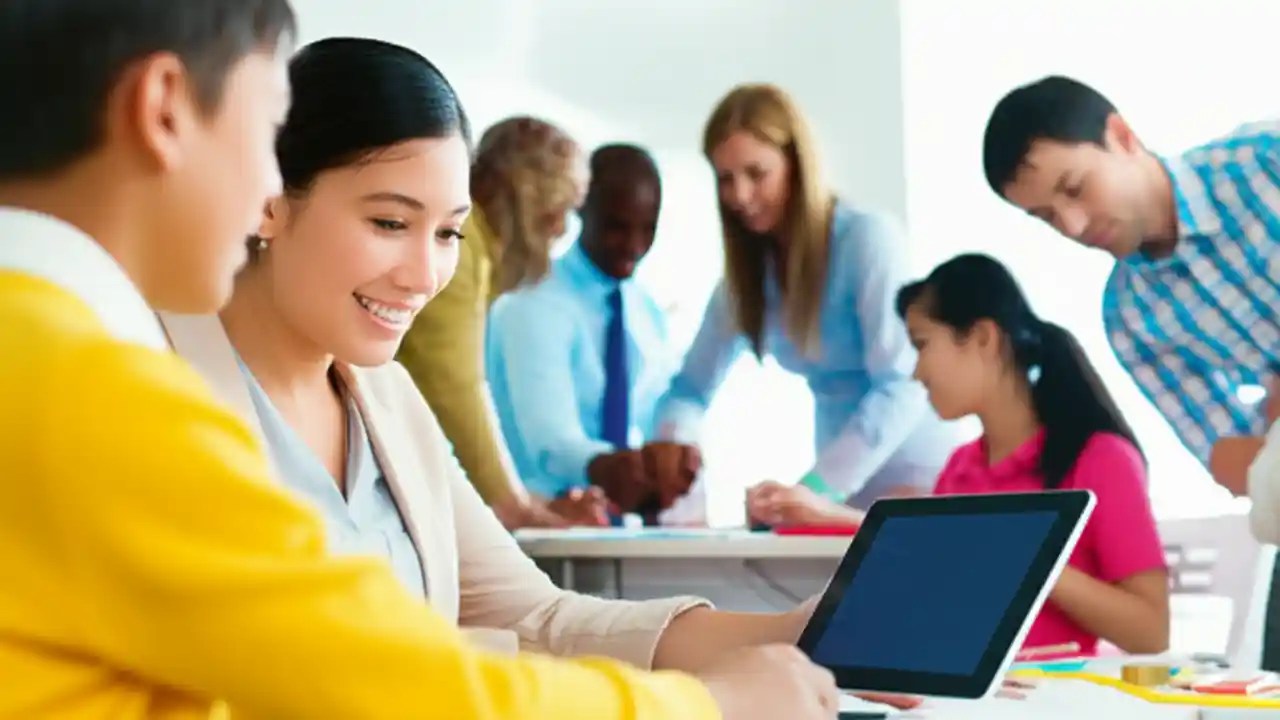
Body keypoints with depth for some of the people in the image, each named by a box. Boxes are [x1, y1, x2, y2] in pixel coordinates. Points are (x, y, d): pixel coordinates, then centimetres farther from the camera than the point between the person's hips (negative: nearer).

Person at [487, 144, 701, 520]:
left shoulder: (650, 313, 12)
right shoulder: (535, 304, -10)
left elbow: (659, 426, 8)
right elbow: (549, 436, -24)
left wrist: (670, 471, -15)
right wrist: (604, 467, -44)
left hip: (630, 523, 6)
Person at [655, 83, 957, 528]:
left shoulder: (868, 237, -12)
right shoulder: (747, 270, 6)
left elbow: (901, 384, -19)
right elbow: (693, 385, 6)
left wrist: (818, 486, -30)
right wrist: (675, 445, -17)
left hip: (917, 476, -5)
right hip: (839, 487, 5)